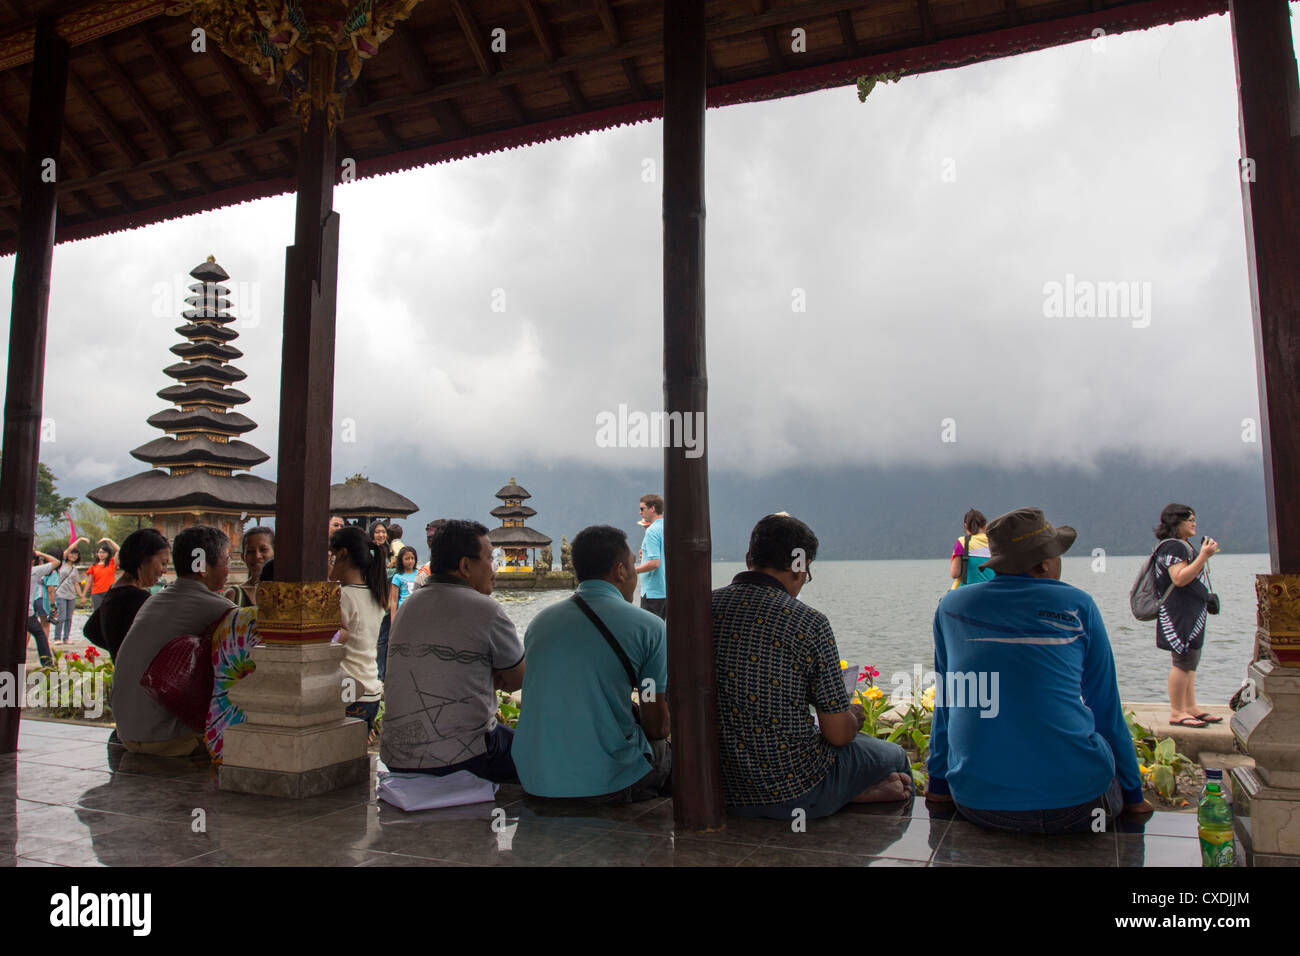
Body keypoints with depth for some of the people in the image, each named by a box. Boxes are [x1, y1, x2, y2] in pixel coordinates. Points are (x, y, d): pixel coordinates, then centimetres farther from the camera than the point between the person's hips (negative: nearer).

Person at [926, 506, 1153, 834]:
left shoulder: (952, 606, 7)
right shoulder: (1077, 606, 1)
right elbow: (1106, 709, 8)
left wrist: (938, 785, 23)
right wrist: (1134, 795, 20)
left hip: (977, 803, 3)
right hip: (1074, 805, -2)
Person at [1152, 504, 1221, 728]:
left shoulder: (1183, 545, 20)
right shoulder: (1172, 546, -15)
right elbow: (1179, 578, -26)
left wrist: (1205, 554, 23)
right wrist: (1203, 557, -25)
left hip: (1191, 613, 11)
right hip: (1179, 613, -11)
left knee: (1190, 660, 14)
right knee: (1184, 660, -9)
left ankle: (1191, 708, 22)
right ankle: (1176, 713, -5)